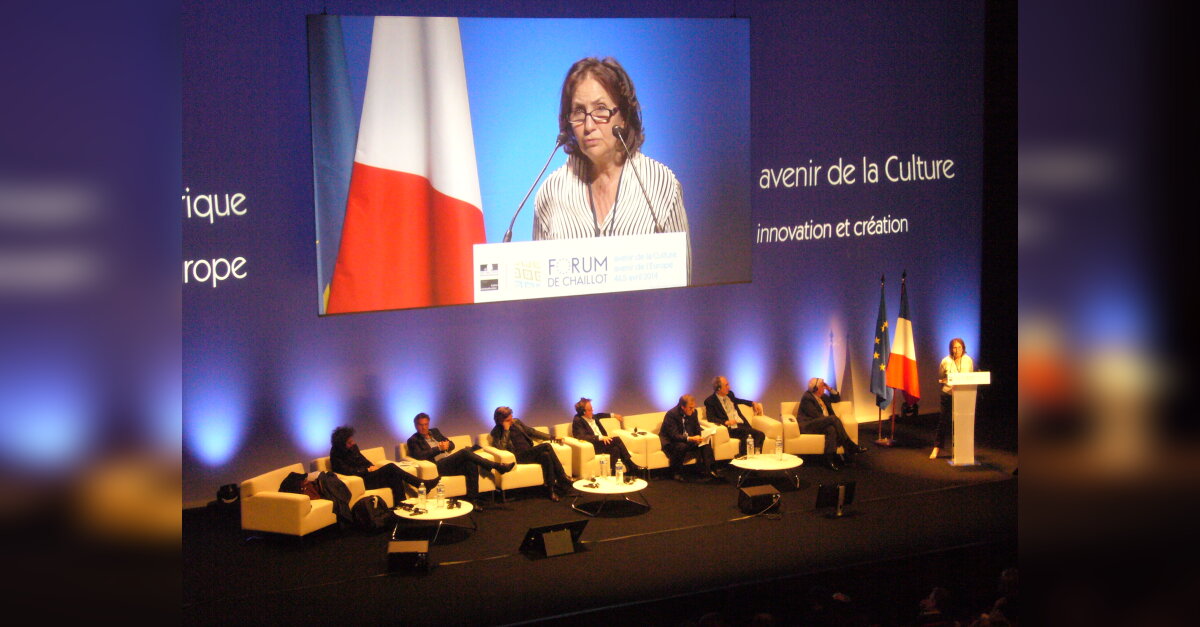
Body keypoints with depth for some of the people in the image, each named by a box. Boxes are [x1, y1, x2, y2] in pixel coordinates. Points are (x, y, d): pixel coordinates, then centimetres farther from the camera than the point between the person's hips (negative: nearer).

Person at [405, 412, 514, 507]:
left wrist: (447, 445, 1)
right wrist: (438, 448, -10)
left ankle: (473, 499, -29)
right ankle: (498, 466, -26)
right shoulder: (413, 440, 8)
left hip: (452, 462, 6)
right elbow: (419, 455, -10)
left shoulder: (435, 432, 27)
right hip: (439, 466, -6)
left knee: (471, 465, -28)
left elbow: (451, 444, 25)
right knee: (465, 452, -28)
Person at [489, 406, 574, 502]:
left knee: (546, 455, -30)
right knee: (546, 446, -27)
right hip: (519, 457, -6)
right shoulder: (496, 432, 1)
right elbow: (501, 447, -16)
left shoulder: (516, 422, 17)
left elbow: (532, 432, 23)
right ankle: (563, 480, -23)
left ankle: (551, 489, -27)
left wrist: (552, 438, 18)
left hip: (529, 453, 6)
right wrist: (506, 429, -14)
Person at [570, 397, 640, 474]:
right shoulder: (578, 421, -11)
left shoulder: (592, 417, 14)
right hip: (593, 446, -8)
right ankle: (631, 466, -17)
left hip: (602, 442, 8)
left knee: (616, 449, -23)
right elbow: (583, 437, -23)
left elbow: (598, 416, 38)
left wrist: (613, 415, 40)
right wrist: (601, 438, -29)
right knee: (617, 440, -23)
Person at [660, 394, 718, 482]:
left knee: (706, 445, -16)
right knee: (681, 446, -37)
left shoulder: (693, 412, -2)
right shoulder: (671, 414, -23)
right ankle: (676, 473, -19)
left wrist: (699, 438, -17)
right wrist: (690, 438, -42)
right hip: (671, 442, -6)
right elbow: (674, 435, -29)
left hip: (690, 439, 6)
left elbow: (697, 429, 7)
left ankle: (709, 472, -18)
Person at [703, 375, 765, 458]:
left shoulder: (730, 394, 18)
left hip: (742, 425, 7)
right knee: (746, 436, -34)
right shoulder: (710, 401, -3)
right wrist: (726, 422, -23)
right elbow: (710, 418, -13)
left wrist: (752, 403, 30)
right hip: (730, 429, -7)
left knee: (760, 435, -19)